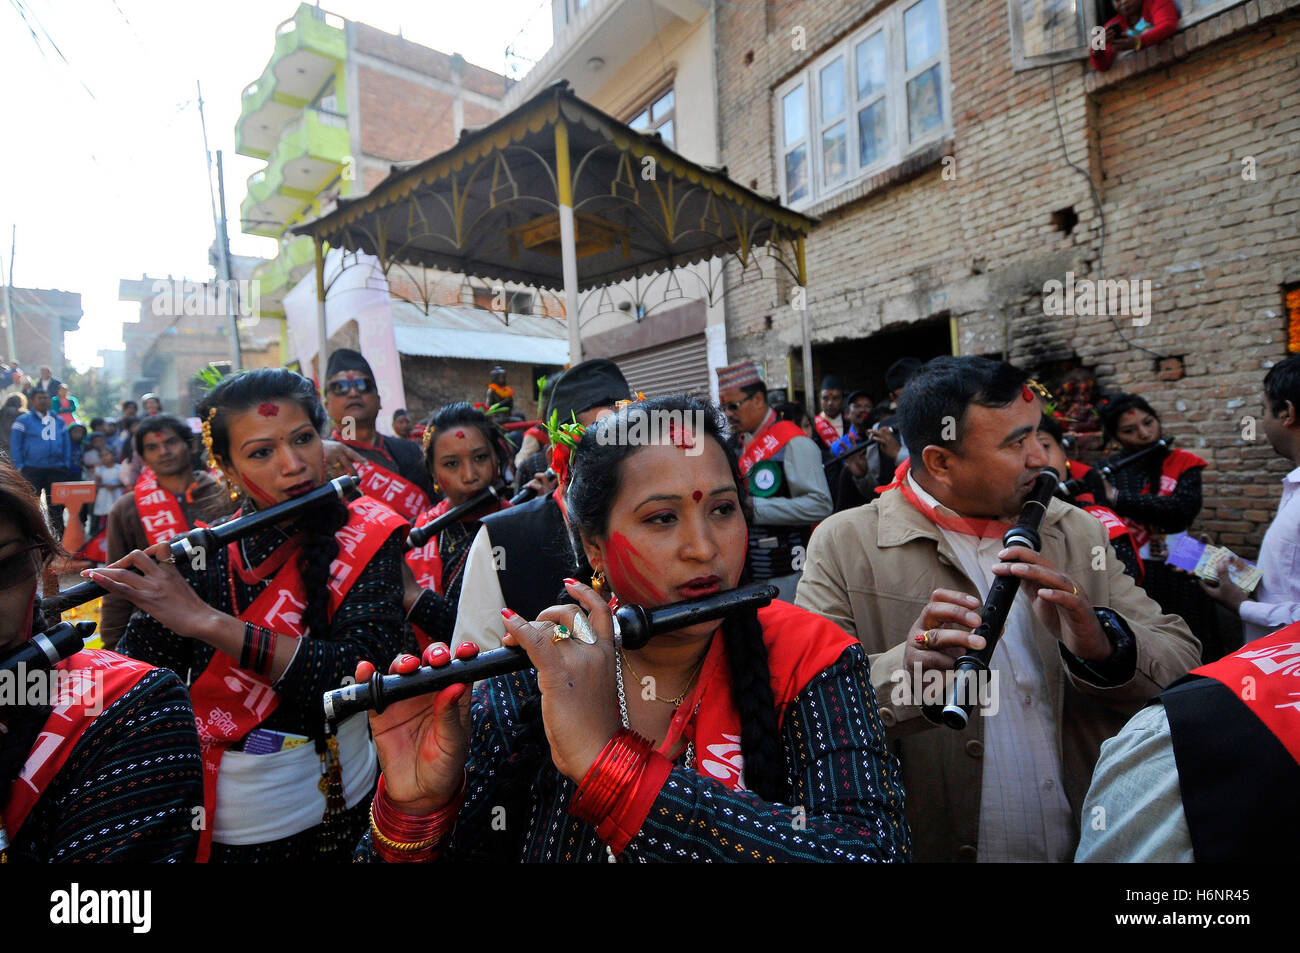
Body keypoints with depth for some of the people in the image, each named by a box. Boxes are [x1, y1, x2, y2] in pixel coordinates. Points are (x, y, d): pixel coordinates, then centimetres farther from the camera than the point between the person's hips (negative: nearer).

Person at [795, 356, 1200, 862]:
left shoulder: (1077, 532, 6)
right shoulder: (844, 545, -9)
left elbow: (1184, 664, 1)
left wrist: (1102, 643, -17)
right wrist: (900, 673, -30)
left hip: (1089, 844, 4)